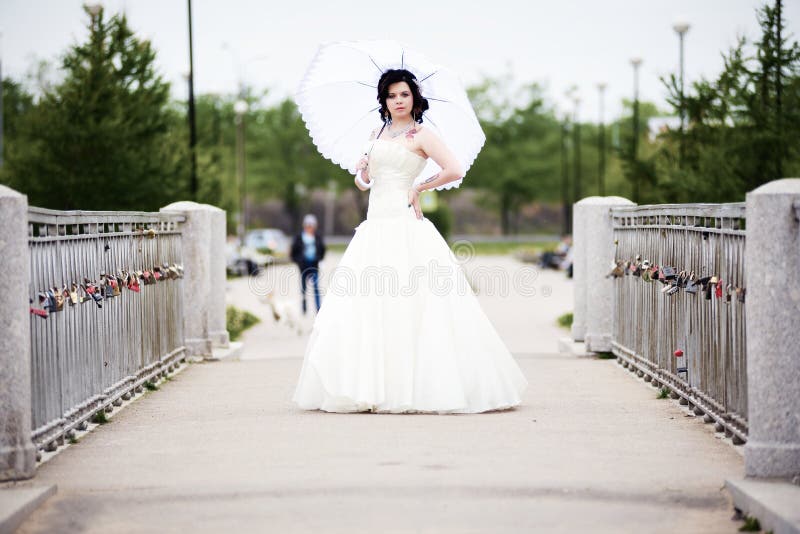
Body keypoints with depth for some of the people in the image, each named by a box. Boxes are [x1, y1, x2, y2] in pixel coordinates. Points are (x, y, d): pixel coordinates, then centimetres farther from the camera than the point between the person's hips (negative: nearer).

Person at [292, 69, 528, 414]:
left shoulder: (420, 135, 1)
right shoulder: (376, 136, 20)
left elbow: (454, 170, -11)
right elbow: (362, 182, 21)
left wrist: (420, 187, -4)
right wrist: (362, 172, 0)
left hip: (405, 227, -6)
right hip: (375, 226, 6)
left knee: (408, 305, -11)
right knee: (367, 306, -1)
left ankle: (415, 387, -8)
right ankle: (372, 386, 0)